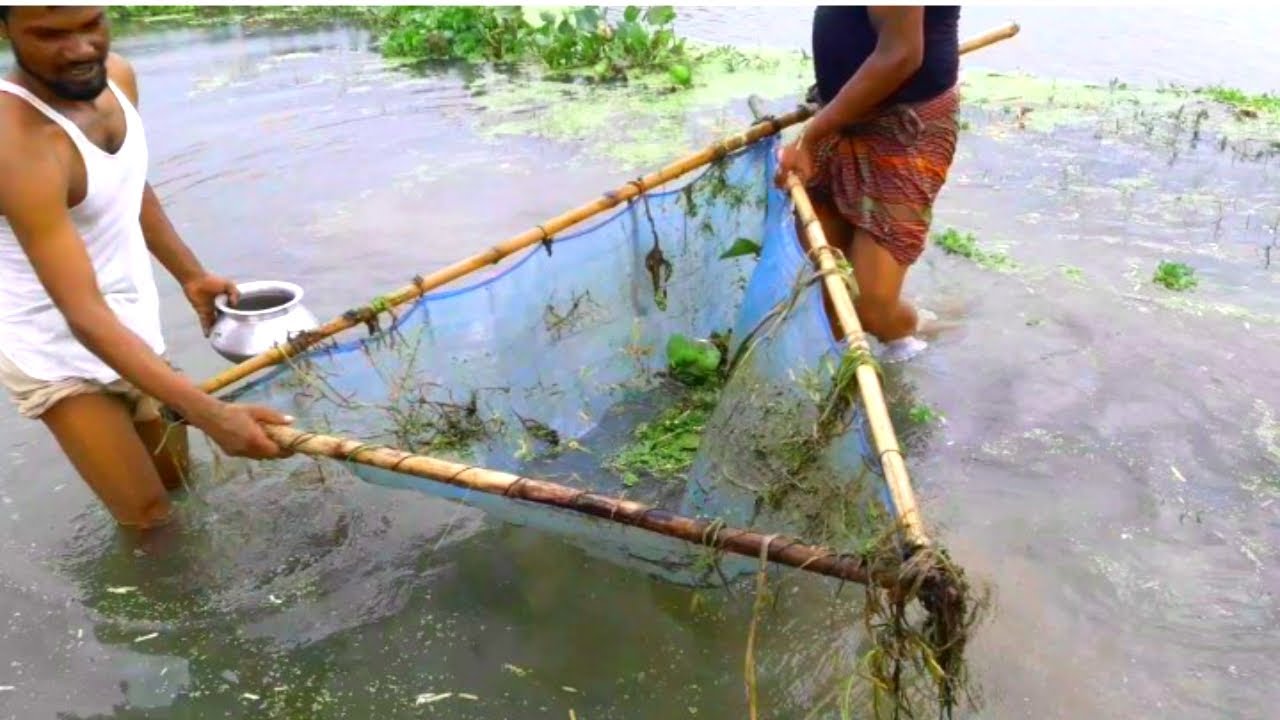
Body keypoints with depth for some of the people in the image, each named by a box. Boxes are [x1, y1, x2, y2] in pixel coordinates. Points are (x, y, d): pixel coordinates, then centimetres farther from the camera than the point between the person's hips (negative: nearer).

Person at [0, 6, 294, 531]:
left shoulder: (117, 76, -6)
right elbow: (85, 316, -36)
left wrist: (189, 276, 14)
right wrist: (209, 413, -44)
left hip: (133, 323, 8)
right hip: (57, 349, -7)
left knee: (174, 475, 20)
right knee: (149, 517, -5)